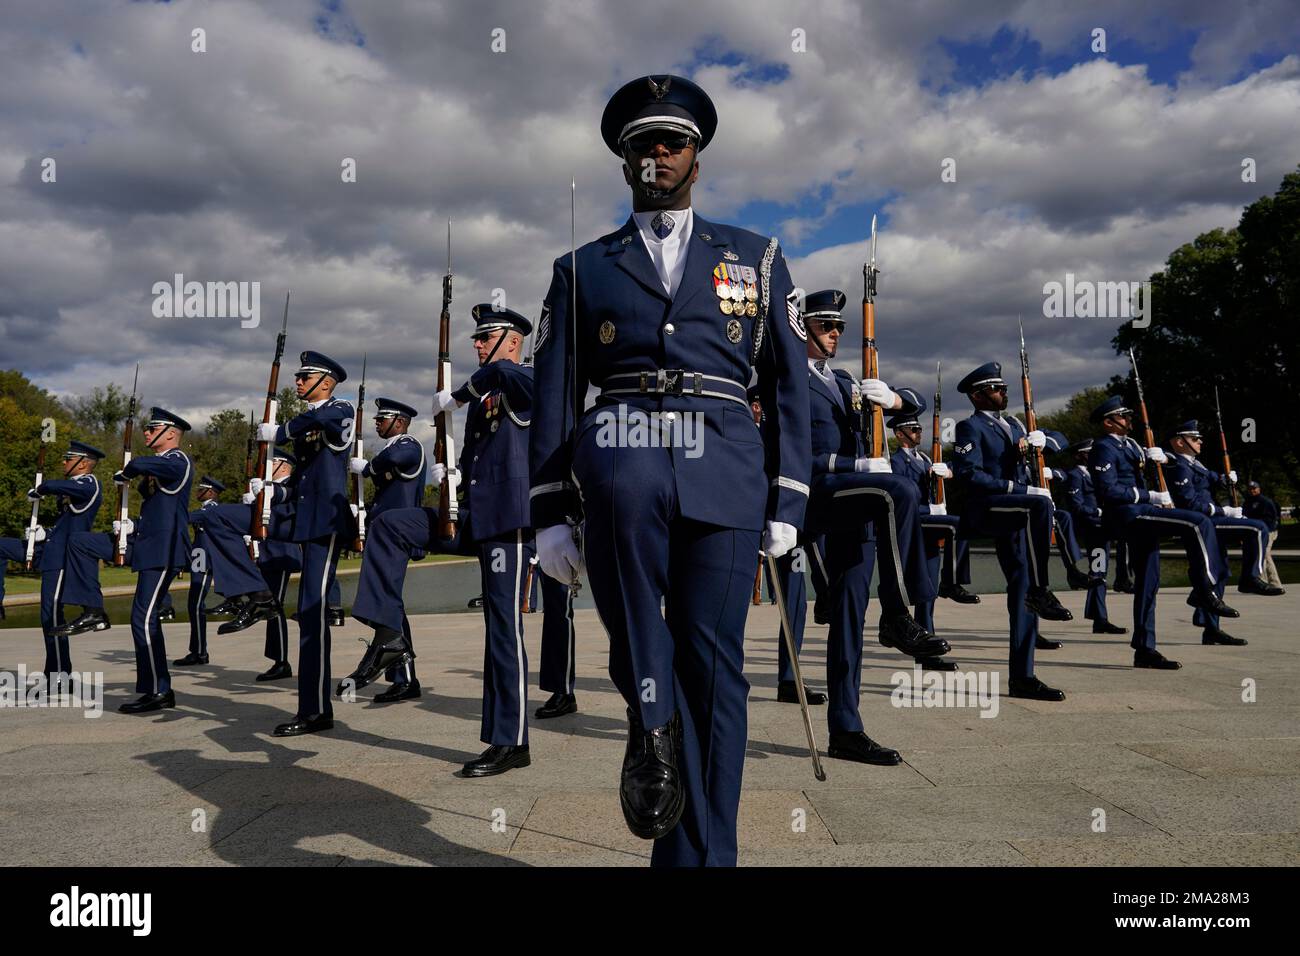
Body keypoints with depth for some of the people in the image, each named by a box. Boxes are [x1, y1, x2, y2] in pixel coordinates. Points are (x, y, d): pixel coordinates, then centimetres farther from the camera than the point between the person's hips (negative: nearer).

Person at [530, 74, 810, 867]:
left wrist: (788, 504, 5)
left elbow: (789, 387, 14)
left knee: (713, 663, -4)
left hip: (725, 473, 1)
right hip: (623, 450, 0)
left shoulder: (757, 259, 18)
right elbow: (556, 397, 12)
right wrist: (551, 514, 4)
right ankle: (650, 717, -19)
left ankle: (700, 855, 12)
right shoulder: (583, 270, 18)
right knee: (627, 480, -37)